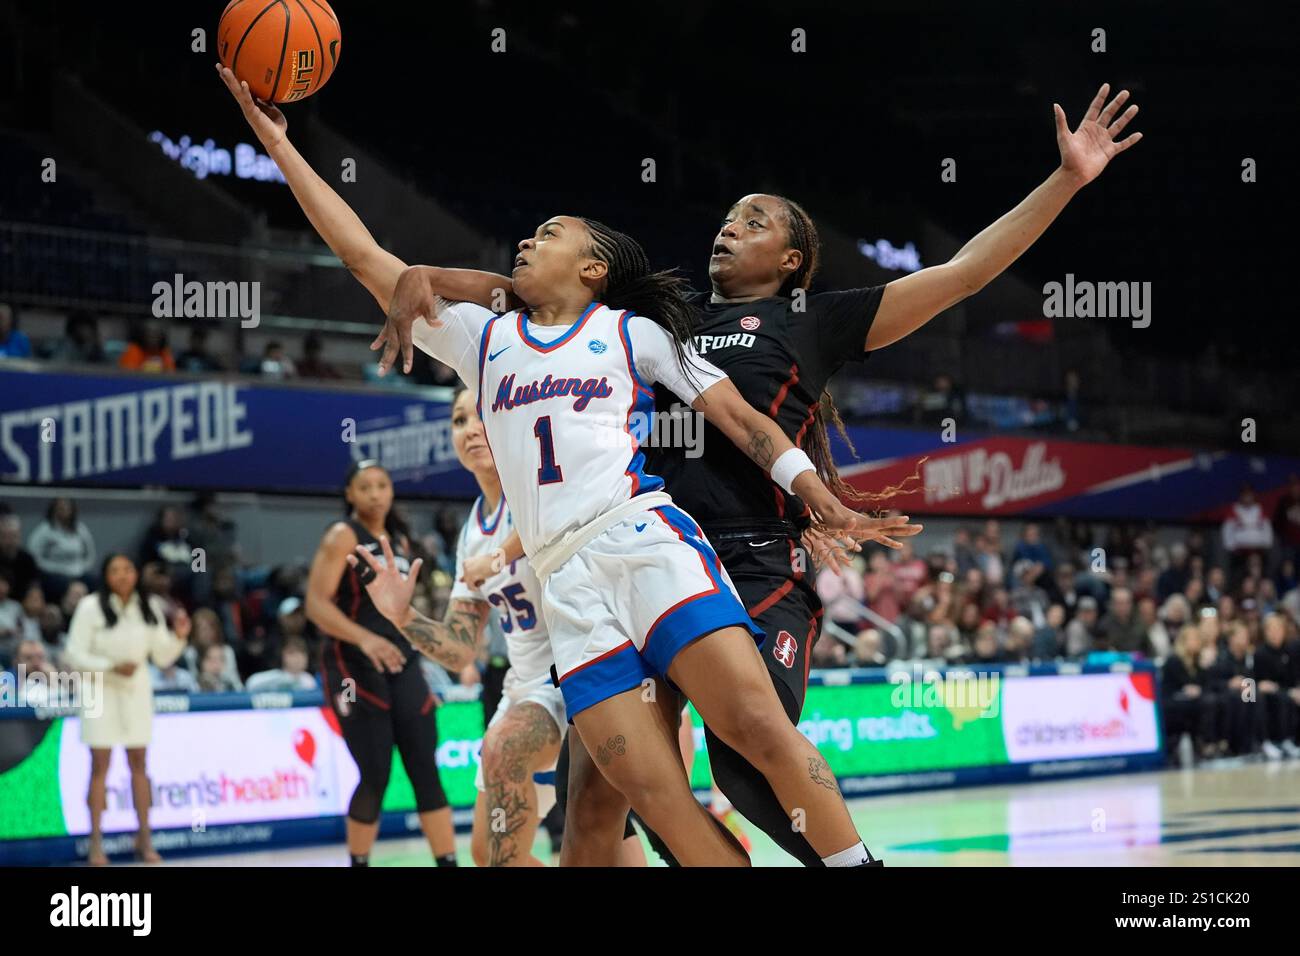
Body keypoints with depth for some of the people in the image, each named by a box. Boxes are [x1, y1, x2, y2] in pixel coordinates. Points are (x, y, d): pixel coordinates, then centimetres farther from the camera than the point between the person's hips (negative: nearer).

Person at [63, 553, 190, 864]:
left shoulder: (150, 607, 1)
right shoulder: (90, 607, -10)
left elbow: (162, 657, 7)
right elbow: (74, 655, -10)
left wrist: (179, 637, -12)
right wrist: (111, 667, -20)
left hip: (136, 689, 4)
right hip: (101, 691, -4)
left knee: (139, 764, 8)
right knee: (100, 765, -2)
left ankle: (144, 839, 16)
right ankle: (96, 843, 4)